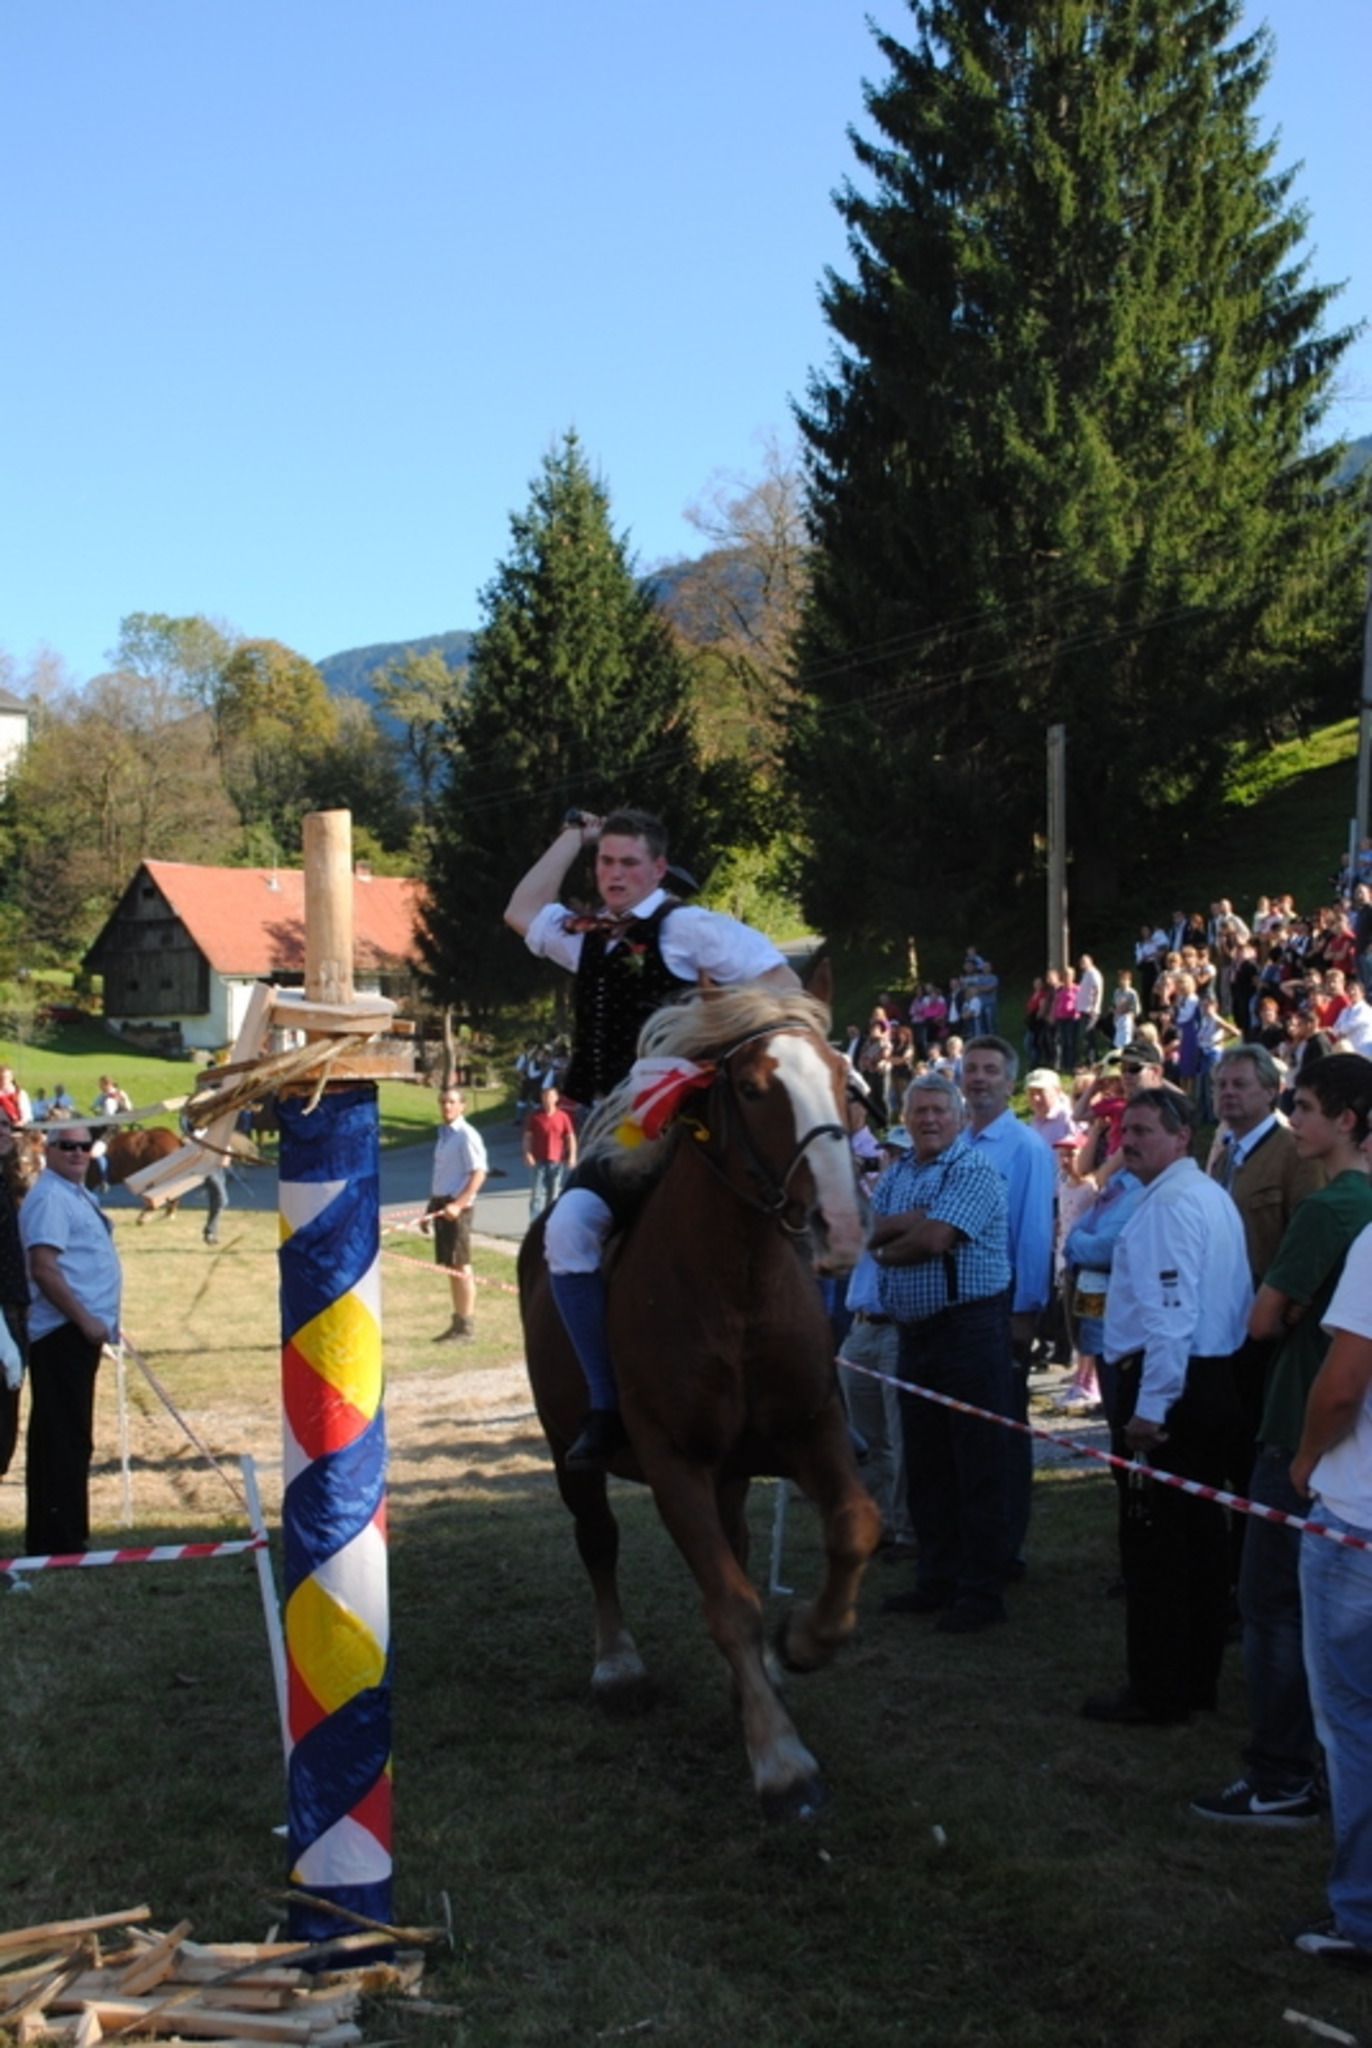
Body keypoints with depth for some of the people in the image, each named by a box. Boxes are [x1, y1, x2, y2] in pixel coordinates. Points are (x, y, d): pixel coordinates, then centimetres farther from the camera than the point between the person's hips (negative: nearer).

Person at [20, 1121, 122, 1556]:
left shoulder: (76, 1194, 17)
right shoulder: (49, 1198, -14)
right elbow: (43, 1268, -23)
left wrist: (102, 1321, 22)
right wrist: (85, 1320, -21)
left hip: (80, 1330, 10)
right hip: (62, 1334, -10)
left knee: (68, 1438, 14)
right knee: (65, 1439, -8)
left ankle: (51, 1540, 20)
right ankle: (60, 1542, -4)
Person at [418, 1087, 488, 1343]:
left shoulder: (466, 1135, -10)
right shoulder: (443, 1134, 15)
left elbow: (479, 1173, -17)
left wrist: (457, 1205, -24)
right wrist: (429, 1208, 18)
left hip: (456, 1206, -8)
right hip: (440, 1204, 8)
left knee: (461, 1266, -5)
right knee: (450, 1267, 12)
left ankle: (467, 1327, 0)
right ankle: (458, 1322, 19)